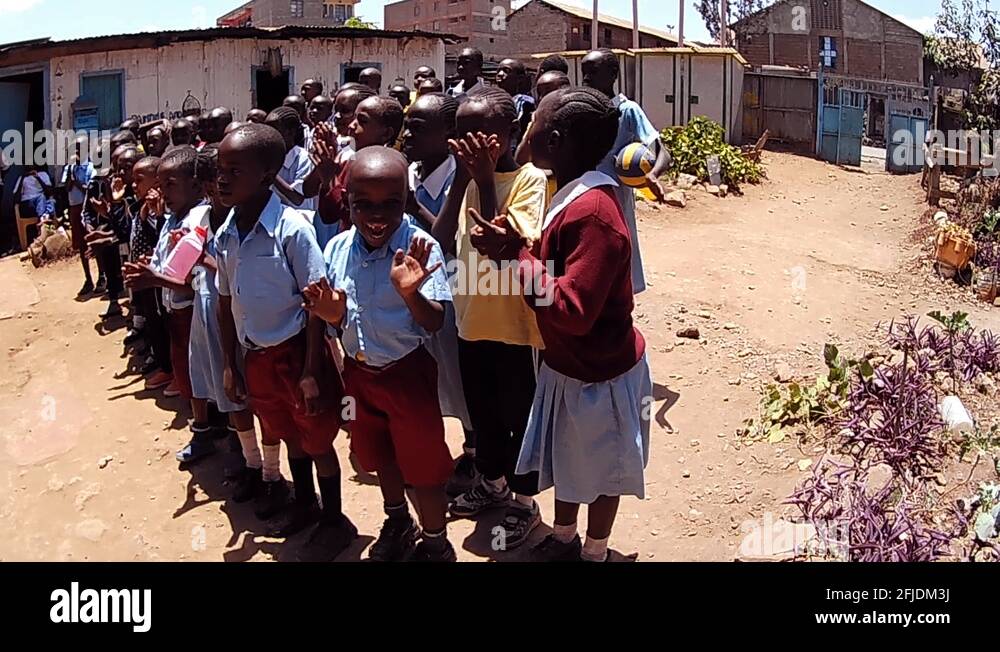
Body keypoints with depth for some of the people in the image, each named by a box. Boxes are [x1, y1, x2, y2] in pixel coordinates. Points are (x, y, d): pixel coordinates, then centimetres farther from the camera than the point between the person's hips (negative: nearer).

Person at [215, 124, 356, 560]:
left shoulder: (292, 229, -19)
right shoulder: (225, 236, 0)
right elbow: (226, 304, 10)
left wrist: (311, 372, -18)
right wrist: (230, 364, 11)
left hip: (295, 352, -6)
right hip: (256, 357, 6)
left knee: (316, 438, 8)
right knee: (286, 434, 22)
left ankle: (334, 521, 27)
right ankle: (304, 504, 42)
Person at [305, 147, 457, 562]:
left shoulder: (420, 249, -20)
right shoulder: (337, 249, -5)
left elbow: (434, 324, -23)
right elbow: (336, 322, 6)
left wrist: (410, 294, -42)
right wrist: (332, 317, -17)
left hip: (407, 372, -5)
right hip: (358, 371, 6)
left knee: (421, 464, 7)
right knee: (379, 454, 24)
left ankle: (435, 543, 31)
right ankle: (398, 523, 49)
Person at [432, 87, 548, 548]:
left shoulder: (530, 180, -15)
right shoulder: (469, 176, 3)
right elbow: (442, 242, -8)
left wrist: (486, 180, -25)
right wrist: (462, 178, -15)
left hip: (514, 323, -6)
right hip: (471, 319, 6)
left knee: (518, 415, 10)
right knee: (481, 410, 21)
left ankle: (525, 503, 30)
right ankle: (492, 484, 44)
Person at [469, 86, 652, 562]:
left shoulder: (593, 212, -31)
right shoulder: (576, 197, 0)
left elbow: (573, 311, -33)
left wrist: (517, 257, -27)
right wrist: (514, 250, -11)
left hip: (598, 374, -9)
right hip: (567, 365, 9)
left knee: (598, 472, 15)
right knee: (568, 462, 25)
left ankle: (593, 553, 37)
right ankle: (563, 541, 46)